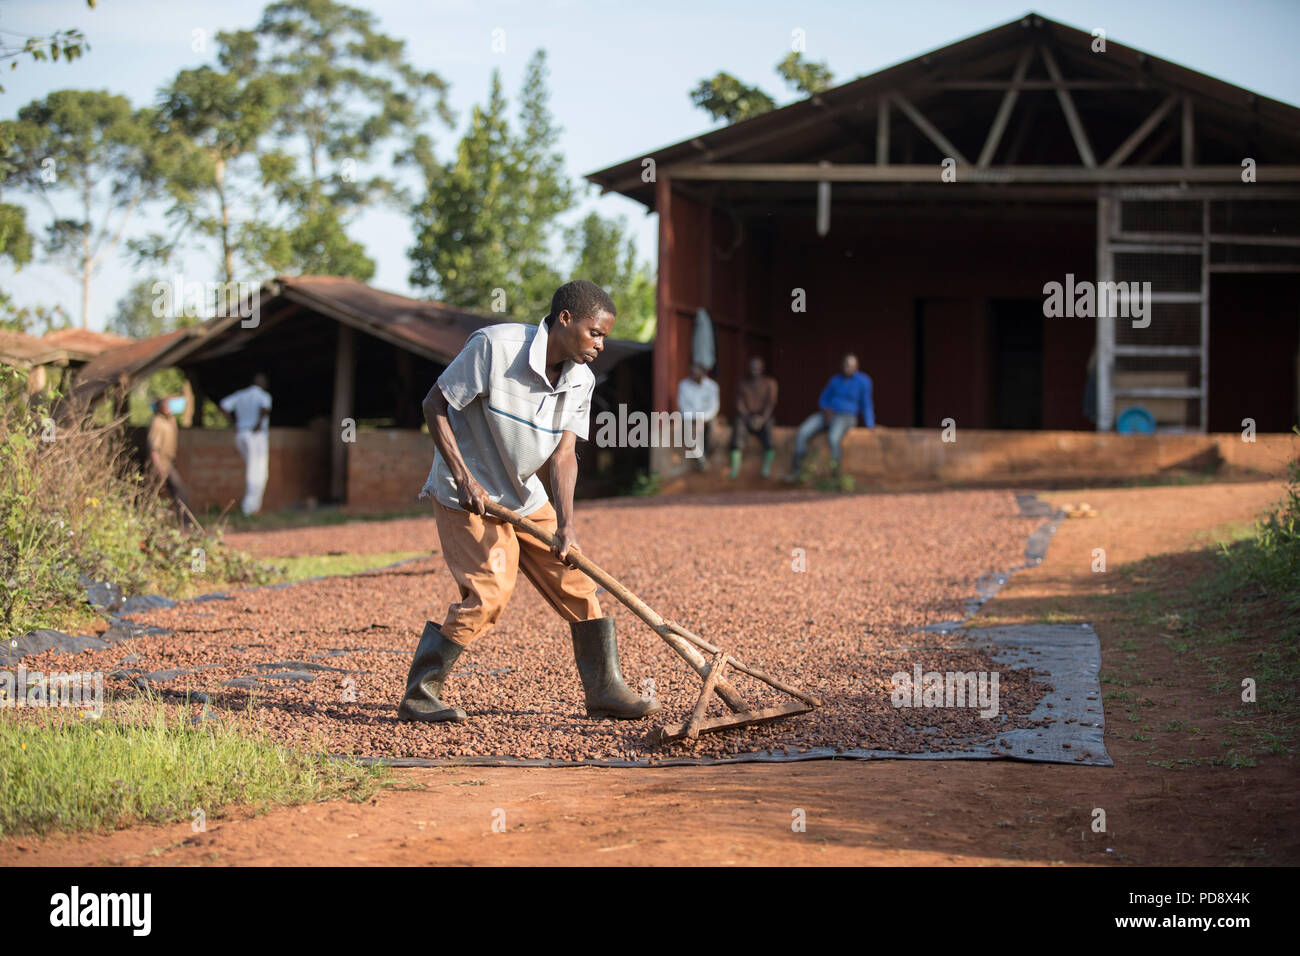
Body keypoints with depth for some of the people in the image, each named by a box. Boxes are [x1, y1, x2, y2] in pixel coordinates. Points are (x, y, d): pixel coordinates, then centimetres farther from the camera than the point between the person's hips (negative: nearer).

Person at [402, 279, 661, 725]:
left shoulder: (581, 380, -3)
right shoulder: (495, 346, -22)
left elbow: (563, 453, -9)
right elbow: (435, 406, -16)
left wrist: (565, 525, -23)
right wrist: (464, 477, -21)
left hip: (524, 496, 7)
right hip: (467, 495, -7)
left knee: (576, 583, 4)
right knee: (489, 590, -18)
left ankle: (604, 689, 15)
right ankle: (418, 695, -9)